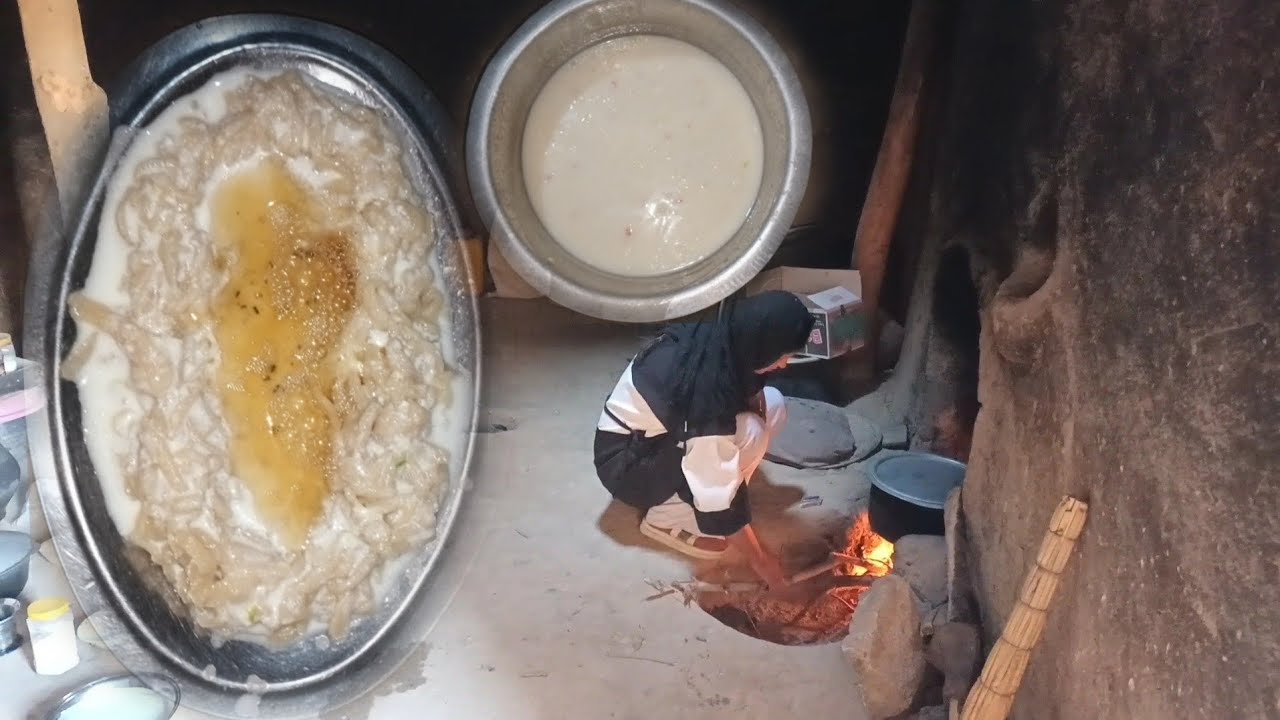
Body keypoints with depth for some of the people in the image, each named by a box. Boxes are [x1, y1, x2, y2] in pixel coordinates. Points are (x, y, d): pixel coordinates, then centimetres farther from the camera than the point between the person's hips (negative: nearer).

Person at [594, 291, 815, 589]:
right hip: (627, 464, -8)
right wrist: (758, 558, -17)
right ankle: (666, 519, -8)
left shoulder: (721, 340, -13)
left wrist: (754, 397, -11)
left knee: (773, 404, -3)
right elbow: (717, 501, -29)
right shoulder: (706, 392, -36)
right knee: (749, 432, -27)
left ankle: (679, 492, 5)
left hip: (660, 432, 8)